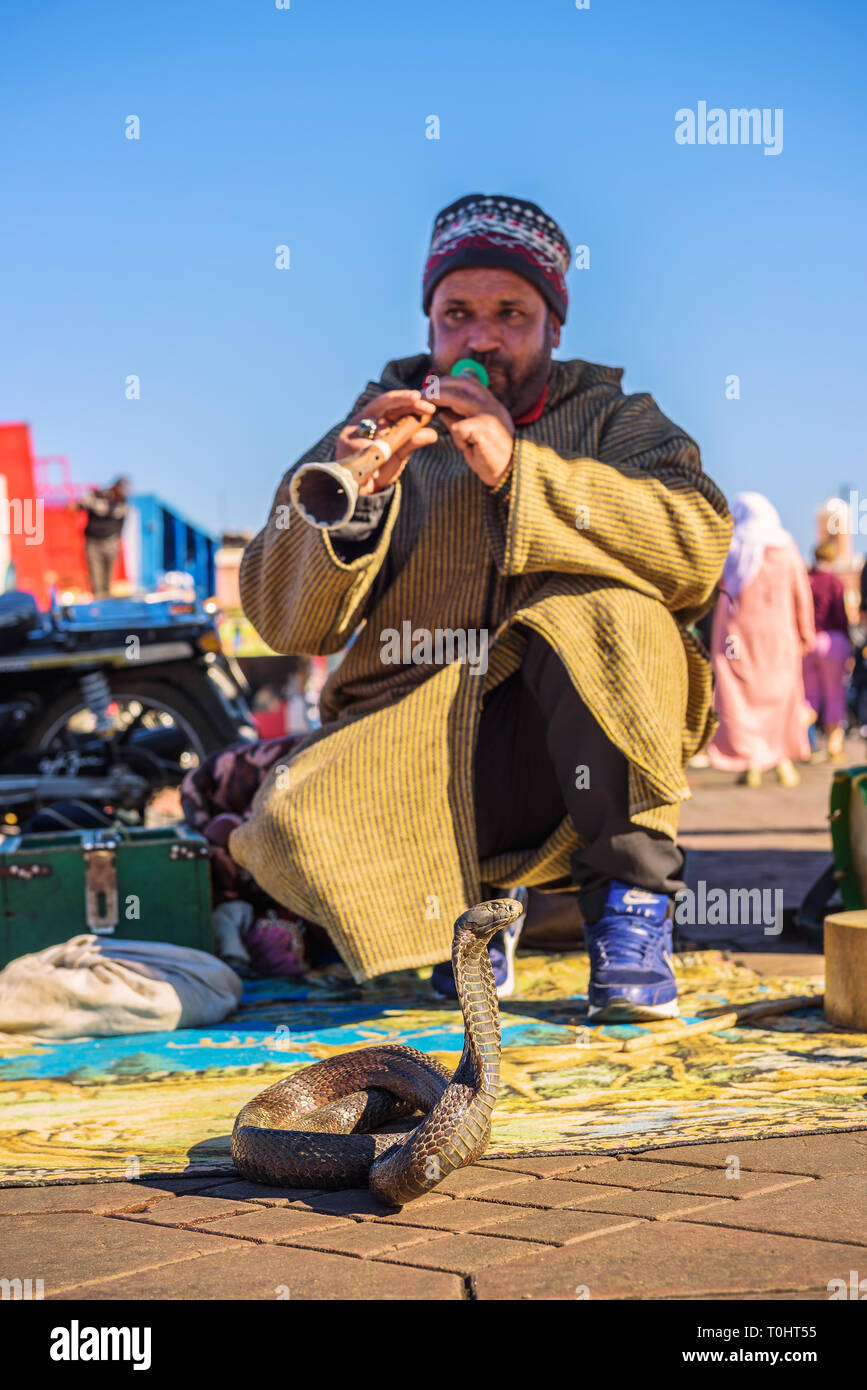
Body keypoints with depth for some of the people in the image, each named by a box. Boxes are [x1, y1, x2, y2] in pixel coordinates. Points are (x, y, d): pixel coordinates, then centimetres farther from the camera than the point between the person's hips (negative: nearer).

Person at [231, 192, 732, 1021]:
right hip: (408, 743, 2)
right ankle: (466, 898, 5)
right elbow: (283, 618, 2)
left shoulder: (611, 419, 11)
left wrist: (518, 470, -19)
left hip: (579, 736, -2)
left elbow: (698, 544, -12)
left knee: (606, 610, -31)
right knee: (294, 825, -27)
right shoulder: (383, 426, 12)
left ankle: (631, 900, -18)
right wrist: (353, 494, -17)